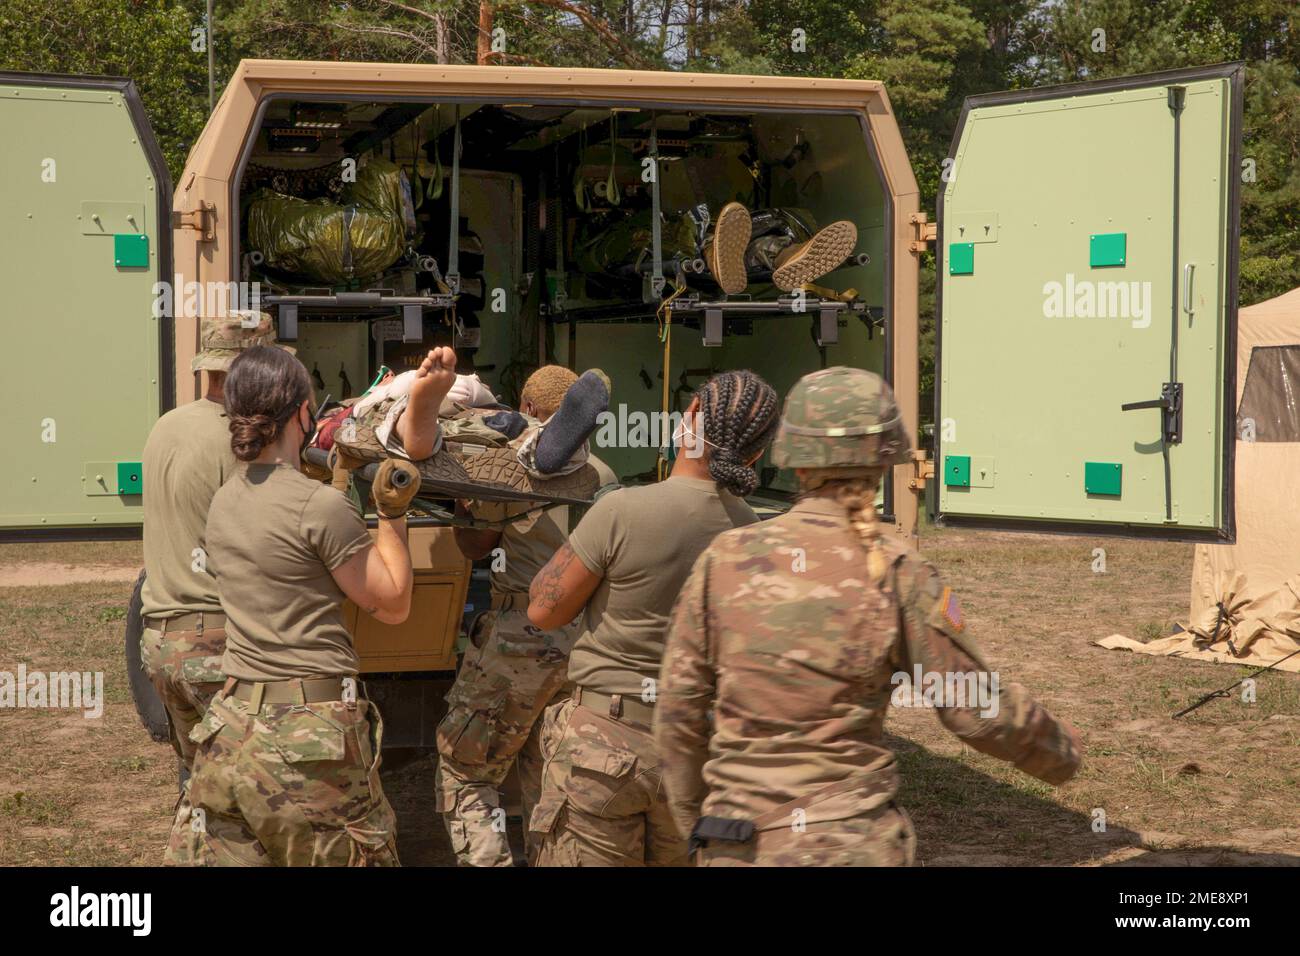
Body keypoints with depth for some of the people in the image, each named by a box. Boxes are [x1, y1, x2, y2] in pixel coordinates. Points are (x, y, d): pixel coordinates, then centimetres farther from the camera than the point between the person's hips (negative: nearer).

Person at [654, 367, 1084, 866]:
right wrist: (1058, 748, 18)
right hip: (853, 845, -2)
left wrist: (692, 816, 19)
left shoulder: (724, 559, -4)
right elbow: (981, 710, -2)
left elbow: (679, 709, 2)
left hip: (739, 848, 2)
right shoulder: (898, 576, -10)